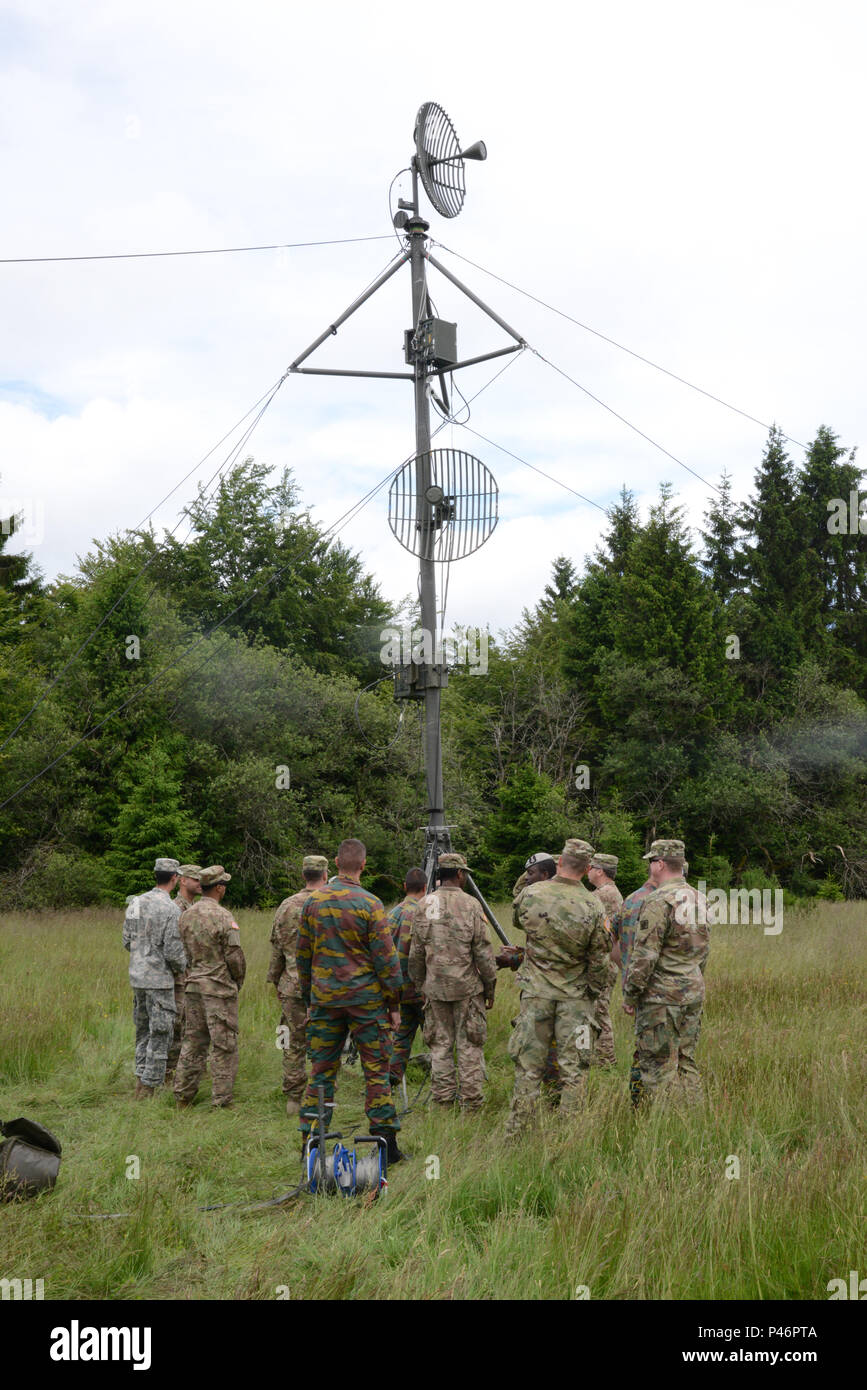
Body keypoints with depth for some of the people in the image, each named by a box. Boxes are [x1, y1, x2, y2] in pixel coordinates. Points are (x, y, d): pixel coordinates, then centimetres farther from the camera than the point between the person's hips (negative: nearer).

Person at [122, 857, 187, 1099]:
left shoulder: (135, 903, 6)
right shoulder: (171, 909, -16)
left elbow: (127, 941, 11)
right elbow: (174, 951, -16)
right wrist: (181, 968, 4)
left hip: (137, 975, 7)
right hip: (159, 979, -7)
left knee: (144, 1030, 18)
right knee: (160, 1034, 0)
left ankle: (141, 1079, 23)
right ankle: (148, 1088, 0)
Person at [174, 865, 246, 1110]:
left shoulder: (187, 915, 6)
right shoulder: (223, 917, -15)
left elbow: (185, 952, 12)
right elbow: (234, 955, -13)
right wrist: (238, 981, 4)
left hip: (193, 986, 7)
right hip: (219, 987, -7)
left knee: (193, 1041, 15)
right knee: (224, 1046, 0)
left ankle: (183, 1095, 20)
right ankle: (221, 1102, 3)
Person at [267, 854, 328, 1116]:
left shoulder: (286, 906, 5)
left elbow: (276, 948, 9)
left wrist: (275, 982, 18)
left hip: (291, 986, 3)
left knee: (294, 1044, 8)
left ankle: (293, 1100, 11)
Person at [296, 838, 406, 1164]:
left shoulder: (313, 901, 3)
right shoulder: (369, 904, -10)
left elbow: (302, 954, 10)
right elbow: (386, 958, -9)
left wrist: (308, 998, 20)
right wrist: (394, 1004, 0)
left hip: (324, 999, 4)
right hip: (365, 999, -3)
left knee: (321, 1071, 9)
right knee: (376, 1071, 4)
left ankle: (310, 1143, 11)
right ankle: (386, 1144, 7)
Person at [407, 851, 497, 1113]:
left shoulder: (423, 906, 3)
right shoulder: (470, 905, -8)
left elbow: (416, 954, 8)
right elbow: (482, 952, -7)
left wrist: (421, 985, 18)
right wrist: (490, 987, 2)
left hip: (435, 986, 3)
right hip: (466, 986, -3)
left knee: (440, 1045, 9)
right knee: (469, 1046, 2)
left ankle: (442, 1101, 11)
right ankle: (471, 1104, 3)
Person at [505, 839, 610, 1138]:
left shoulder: (531, 894, -8)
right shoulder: (592, 907, -11)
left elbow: (517, 919, 16)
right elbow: (599, 960, -5)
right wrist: (594, 995, 9)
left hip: (536, 992, 1)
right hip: (575, 996, -1)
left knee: (528, 1065, 8)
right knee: (574, 1068, 7)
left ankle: (514, 1133, 11)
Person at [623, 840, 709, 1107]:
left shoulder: (658, 901, -17)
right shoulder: (698, 899, 10)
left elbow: (644, 955, -18)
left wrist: (630, 994, -10)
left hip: (662, 996, -8)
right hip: (694, 993, 8)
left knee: (658, 1066, -2)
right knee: (686, 1061, 15)